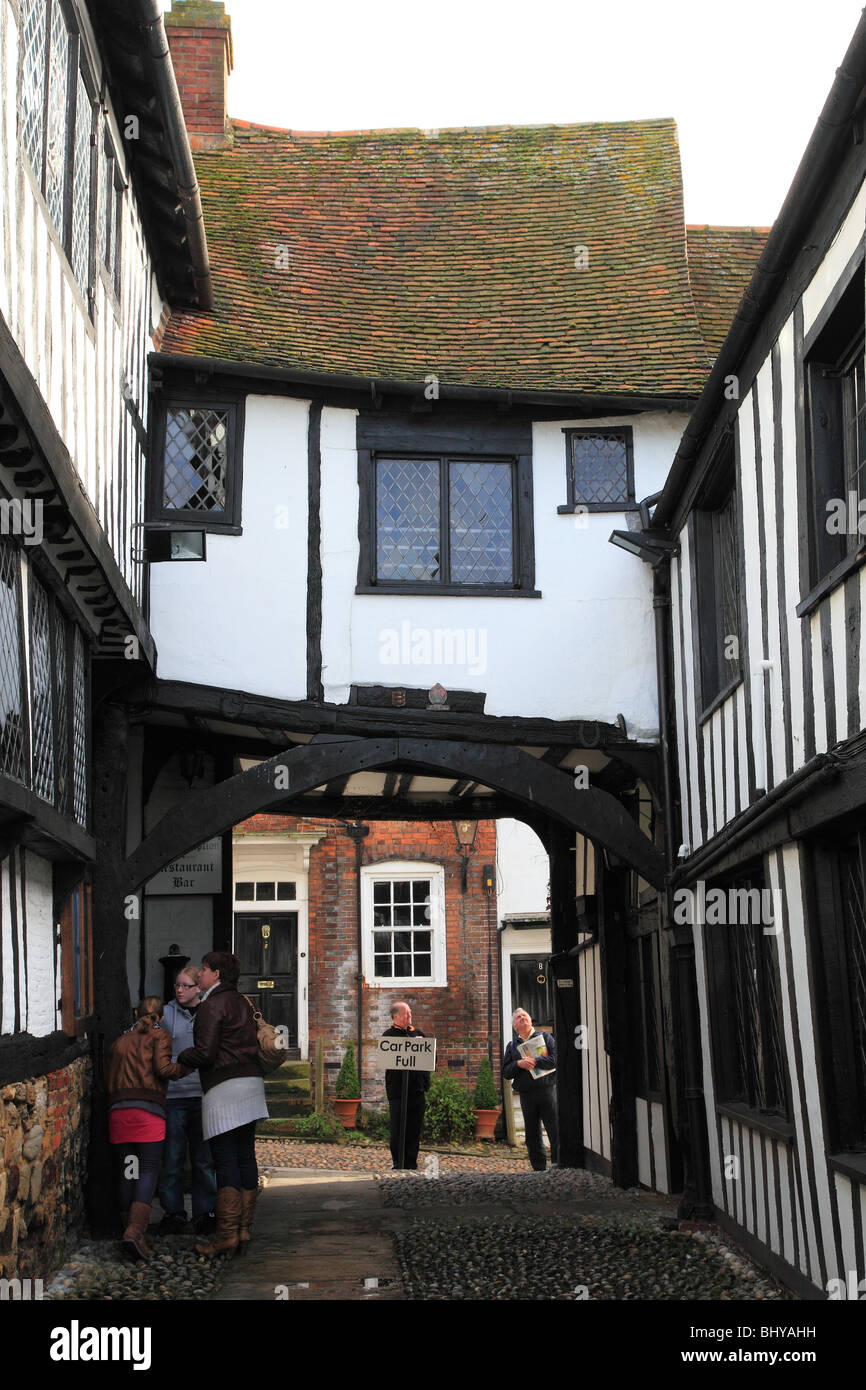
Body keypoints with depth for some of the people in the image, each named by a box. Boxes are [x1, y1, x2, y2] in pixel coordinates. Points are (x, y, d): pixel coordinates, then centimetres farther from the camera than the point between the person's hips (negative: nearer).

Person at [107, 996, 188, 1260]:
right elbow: (162, 1068, -7)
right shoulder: (159, 1036, 8)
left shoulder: (121, 1040, 24)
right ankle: (135, 1230, -24)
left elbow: (111, 1081, 20)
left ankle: (130, 1228, 9)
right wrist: (185, 1068, 7)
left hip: (118, 1110, 5)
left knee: (128, 1172, 10)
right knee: (148, 1172, -8)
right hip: (148, 1110, -5)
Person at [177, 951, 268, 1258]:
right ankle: (243, 1231, 11)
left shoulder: (212, 1005, -9)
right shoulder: (242, 1002, 17)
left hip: (224, 1088, -8)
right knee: (246, 1158, 8)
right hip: (251, 1082, 8)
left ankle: (226, 1236, -6)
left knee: (226, 1161, -6)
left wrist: (181, 1057, 4)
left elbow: (205, 1054, -14)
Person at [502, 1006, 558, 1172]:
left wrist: (535, 1061, -12)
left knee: (556, 1132, -8)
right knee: (532, 1137, 3)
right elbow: (506, 1073, 10)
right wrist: (518, 1064, -9)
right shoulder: (512, 1046, 18)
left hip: (547, 1089, -3)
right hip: (526, 1095, 3)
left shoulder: (545, 1037, 11)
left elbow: (556, 1059, -4)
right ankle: (539, 1169, 10)